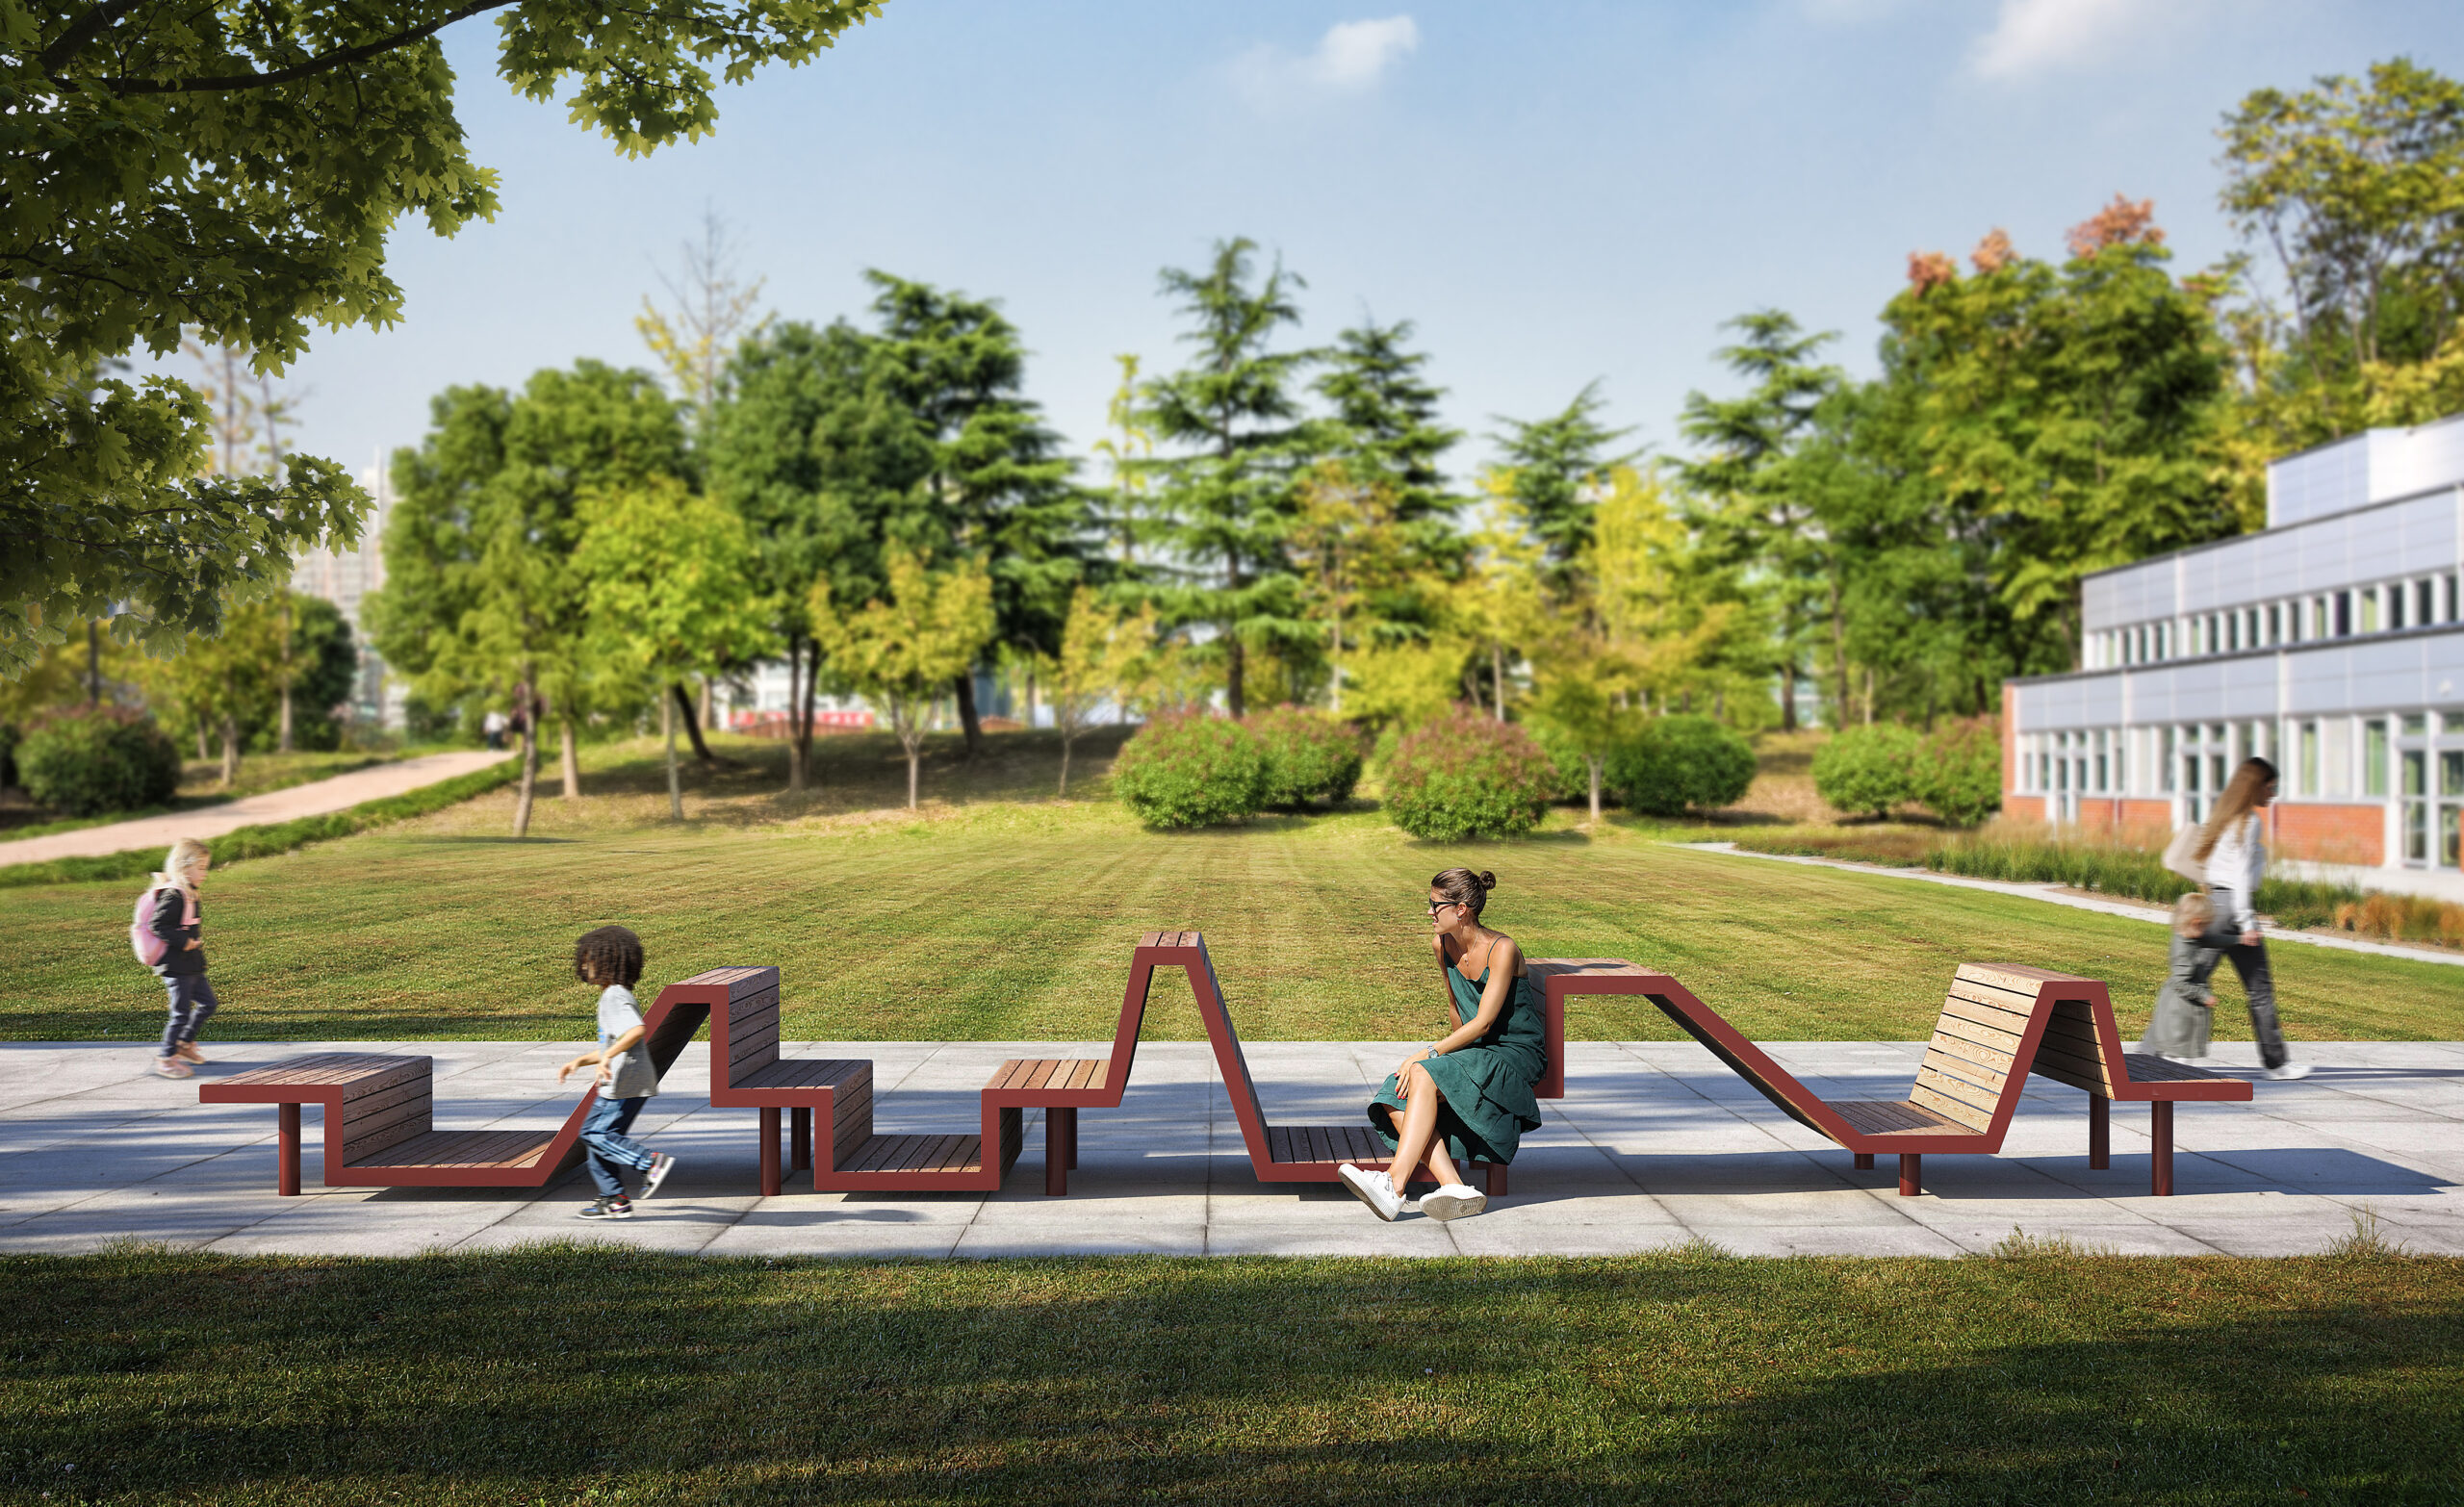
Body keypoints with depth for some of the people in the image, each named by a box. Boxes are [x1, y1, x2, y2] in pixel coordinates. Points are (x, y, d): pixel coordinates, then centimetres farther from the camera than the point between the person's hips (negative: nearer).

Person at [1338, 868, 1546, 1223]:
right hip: (1475, 1051, 7)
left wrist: (1428, 1053, -24)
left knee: (1424, 1075, -33)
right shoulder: (1441, 944, 5)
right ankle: (1455, 1188, -37)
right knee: (1396, 1098, -20)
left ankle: (1394, 1184, -40)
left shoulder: (1502, 950, -17)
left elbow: (1483, 1022, -21)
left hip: (1517, 1056, -7)